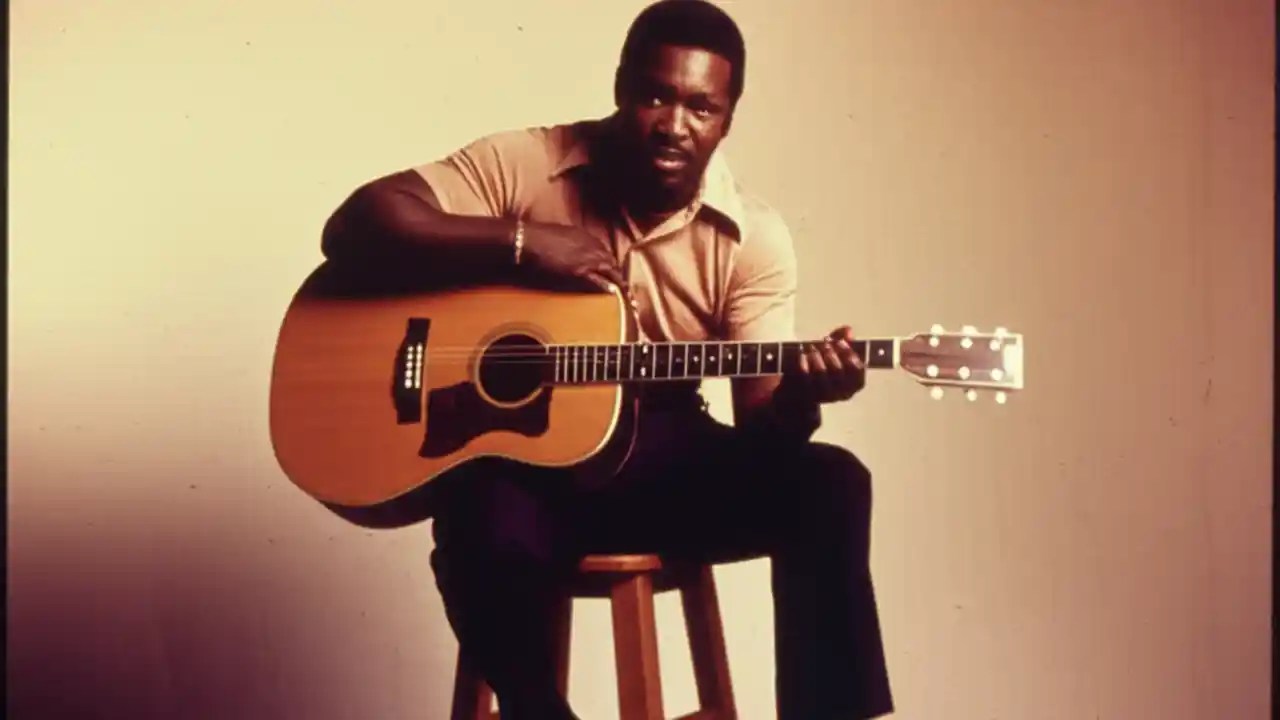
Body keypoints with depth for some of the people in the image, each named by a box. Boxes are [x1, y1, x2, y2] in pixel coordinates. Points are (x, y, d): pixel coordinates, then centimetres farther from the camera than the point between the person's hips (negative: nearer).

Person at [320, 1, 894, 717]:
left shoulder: (754, 236, -4)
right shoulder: (525, 163, -8)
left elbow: (758, 419, -8)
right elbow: (353, 226, -14)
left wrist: (800, 396, -33)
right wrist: (521, 242, -23)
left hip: (663, 457, 2)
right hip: (519, 454, -2)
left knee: (829, 484, -21)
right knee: (495, 539, -35)